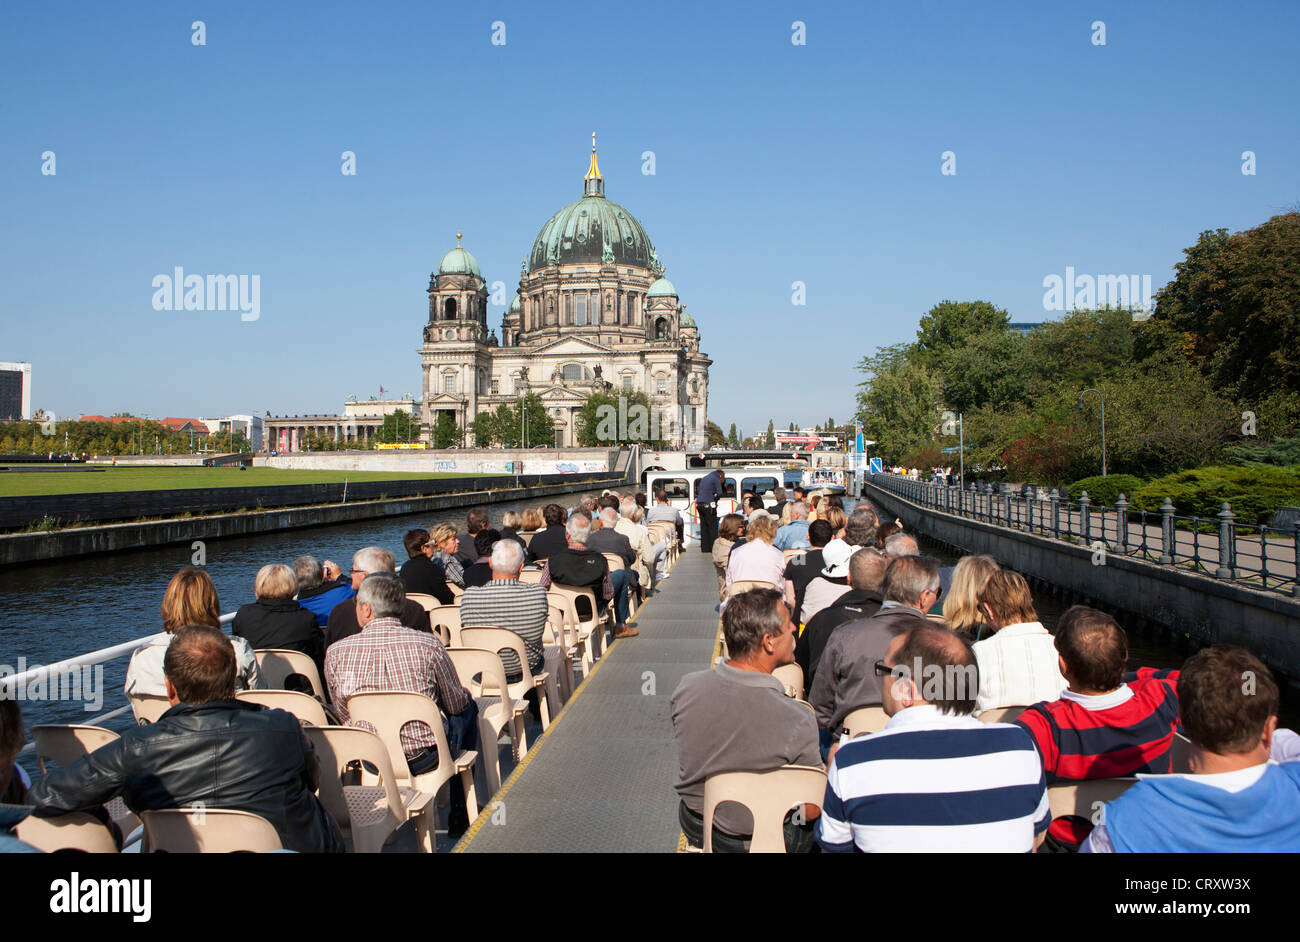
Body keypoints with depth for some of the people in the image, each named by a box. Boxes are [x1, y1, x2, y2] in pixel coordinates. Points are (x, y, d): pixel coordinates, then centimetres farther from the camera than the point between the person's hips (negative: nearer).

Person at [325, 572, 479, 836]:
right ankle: (461, 811, 29)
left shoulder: (335, 653, -9)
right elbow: (456, 705, -2)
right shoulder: (428, 644, -15)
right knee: (468, 705, 27)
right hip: (424, 759, -3)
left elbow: (343, 716, 4)